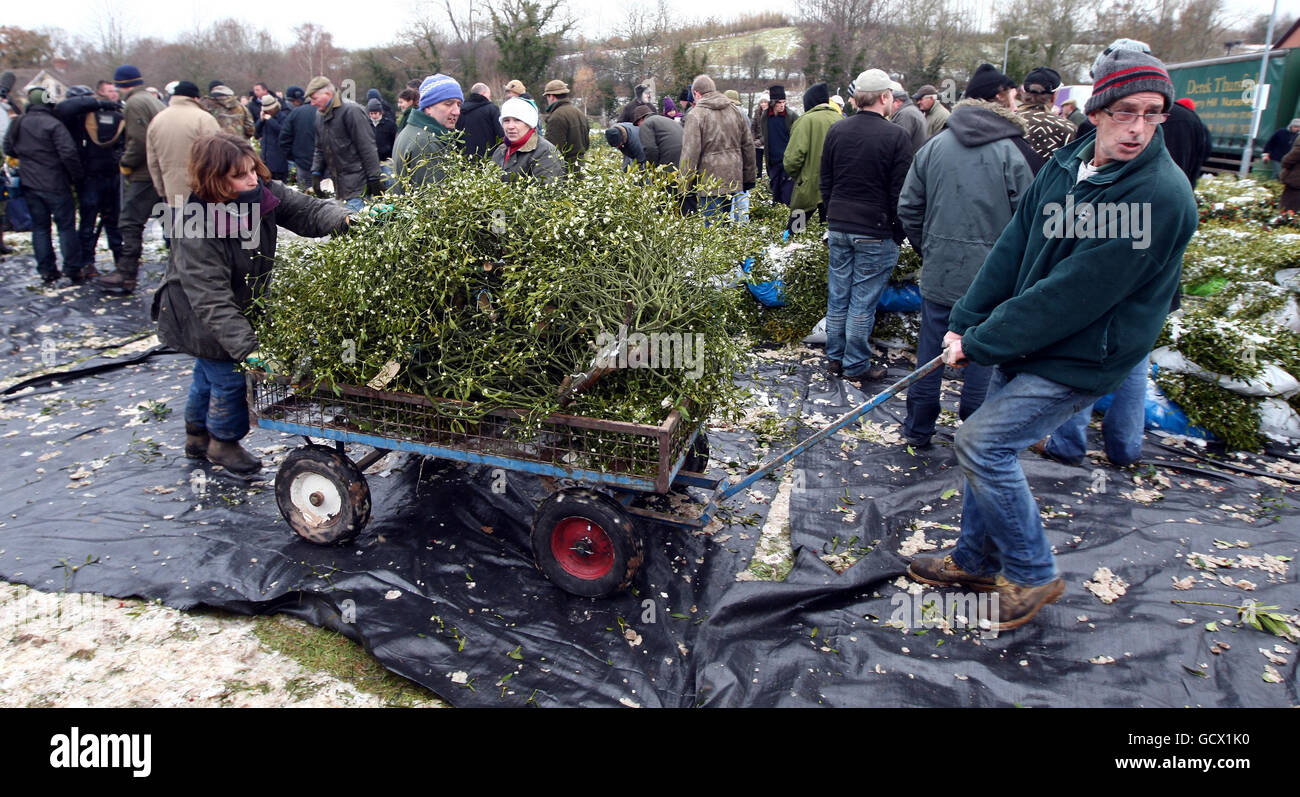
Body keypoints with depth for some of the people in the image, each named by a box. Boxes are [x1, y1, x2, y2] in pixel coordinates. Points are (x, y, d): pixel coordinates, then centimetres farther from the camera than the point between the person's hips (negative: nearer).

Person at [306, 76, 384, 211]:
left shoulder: (351, 111, -11)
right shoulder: (320, 115, 15)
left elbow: (367, 148, -14)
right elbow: (320, 149, 23)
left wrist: (374, 178, -16)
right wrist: (316, 172, 11)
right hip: (339, 184, 8)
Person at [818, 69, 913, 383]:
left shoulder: (836, 131, 5)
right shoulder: (895, 136, -12)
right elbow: (900, 192, -9)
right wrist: (899, 232, 1)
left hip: (838, 226, 5)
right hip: (876, 231, -5)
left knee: (838, 295, 13)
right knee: (863, 299, 2)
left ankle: (835, 357, 23)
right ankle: (856, 365, 10)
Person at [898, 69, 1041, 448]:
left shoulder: (933, 146, 3)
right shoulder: (1011, 153, -8)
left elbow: (908, 207, 6)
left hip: (940, 272, 3)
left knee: (930, 350, 12)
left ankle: (918, 429, 22)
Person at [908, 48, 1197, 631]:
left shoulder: (1159, 196, -22)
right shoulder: (1064, 165, 1)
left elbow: (1075, 293, -26)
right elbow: (1013, 248, 3)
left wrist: (981, 343, -20)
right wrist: (966, 323, -6)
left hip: (1082, 359, -7)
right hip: (1025, 343, 7)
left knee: (979, 443, -11)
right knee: (990, 447, 13)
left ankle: (1032, 574, 9)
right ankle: (977, 561, 33)